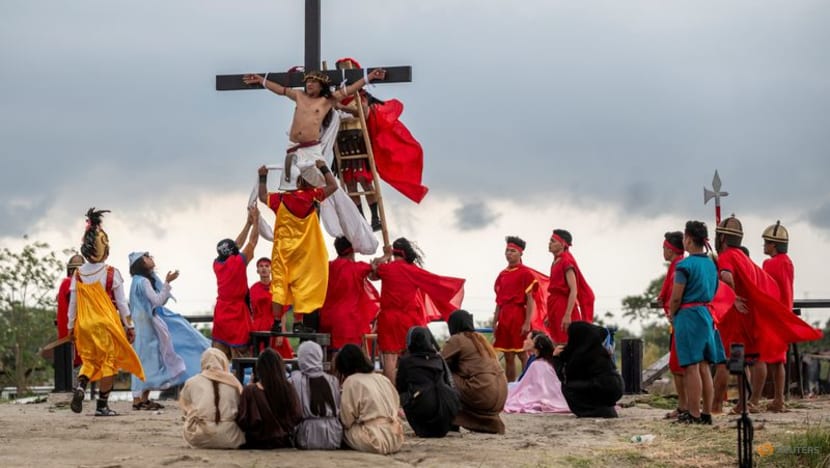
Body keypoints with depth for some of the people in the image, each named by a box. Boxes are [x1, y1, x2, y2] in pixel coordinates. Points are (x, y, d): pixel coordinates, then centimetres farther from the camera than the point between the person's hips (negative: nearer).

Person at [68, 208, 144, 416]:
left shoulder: (78, 274, 2)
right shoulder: (112, 274, -7)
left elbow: (73, 303, 6)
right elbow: (121, 303, -4)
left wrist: (70, 326, 15)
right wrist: (129, 325, 4)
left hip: (85, 324, 4)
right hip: (107, 324, -3)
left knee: (89, 360, 17)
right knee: (108, 362, 4)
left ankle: (80, 386, -11)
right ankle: (102, 405, 3)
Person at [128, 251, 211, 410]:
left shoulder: (147, 280, 14)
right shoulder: (142, 281, -15)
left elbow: (161, 301, 17)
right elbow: (157, 301, -21)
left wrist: (166, 283, 8)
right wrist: (167, 282, -24)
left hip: (151, 324, 10)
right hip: (146, 324, -10)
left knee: (151, 360, 10)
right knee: (146, 358, -8)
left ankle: (143, 399, 11)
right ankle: (138, 399, -5)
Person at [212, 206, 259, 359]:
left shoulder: (217, 264, 6)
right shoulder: (238, 262, -11)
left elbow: (236, 244, 16)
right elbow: (252, 242, -2)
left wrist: (248, 223, 20)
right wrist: (255, 220, 8)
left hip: (220, 313, 6)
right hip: (237, 315, -6)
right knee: (239, 356, -4)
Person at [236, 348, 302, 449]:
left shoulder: (249, 391, -15)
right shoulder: (288, 389, -10)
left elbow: (242, 421, -11)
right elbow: (297, 417, -4)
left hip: (256, 444, -2)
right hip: (283, 444, 2)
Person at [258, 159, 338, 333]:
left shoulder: (281, 198, -4)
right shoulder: (311, 197, -8)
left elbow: (263, 197, 13)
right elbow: (333, 186, 2)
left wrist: (263, 178, 22)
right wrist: (323, 168, 9)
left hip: (282, 252, 1)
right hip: (304, 253, -1)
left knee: (279, 285, 3)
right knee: (301, 286, 1)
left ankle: (276, 322, 1)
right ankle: (298, 323, -3)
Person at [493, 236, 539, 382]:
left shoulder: (525, 273, -5)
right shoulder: (502, 274, 15)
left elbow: (530, 300, -9)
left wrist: (527, 323, -15)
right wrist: (495, 322, 13)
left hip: (519, 315, -7)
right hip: (504, 317, 7)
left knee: (522, 355, -6)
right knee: (508, 357, 9)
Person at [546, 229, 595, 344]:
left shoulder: (566, 262, -13)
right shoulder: (556, 262, 14)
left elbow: (574, 291, -20)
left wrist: (568, 315, -26)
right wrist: (550, 315, 20)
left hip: (564, 307, -9)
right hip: (557, 309, 9)